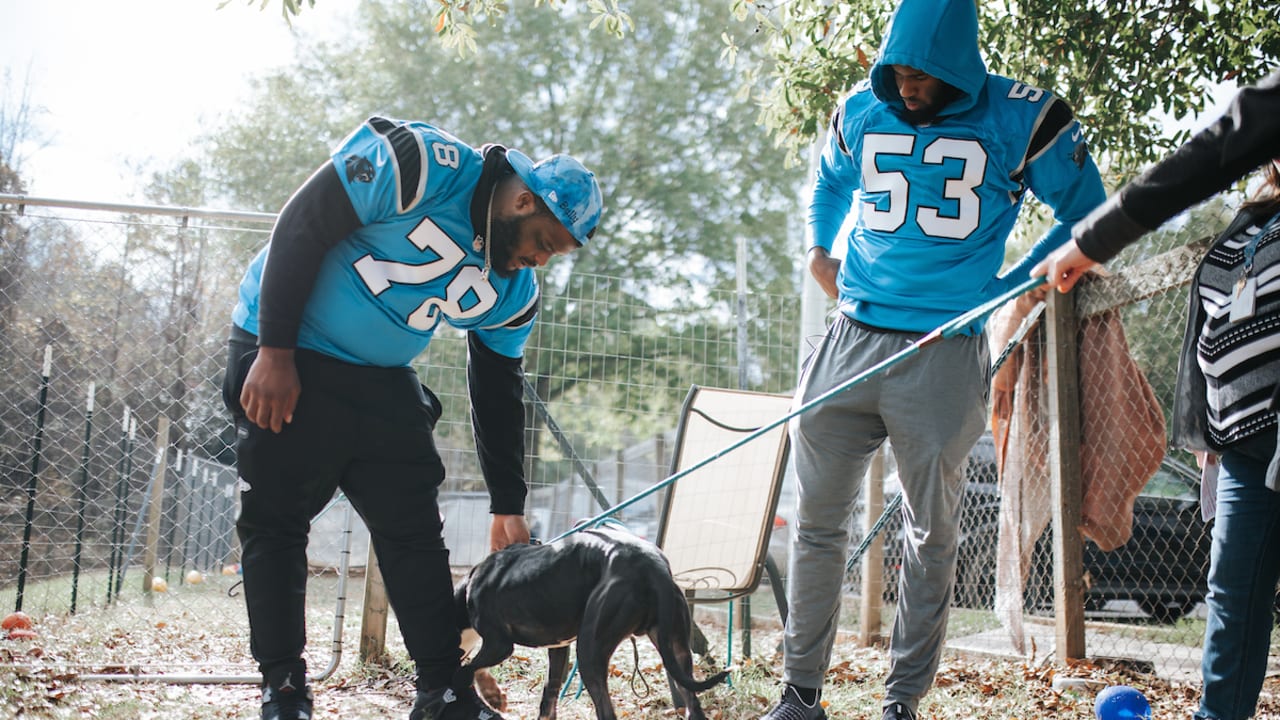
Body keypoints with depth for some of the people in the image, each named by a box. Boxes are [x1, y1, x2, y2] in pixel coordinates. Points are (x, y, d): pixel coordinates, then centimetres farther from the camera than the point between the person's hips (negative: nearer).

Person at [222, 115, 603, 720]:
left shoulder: (514, 291, -2)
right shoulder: (420, 165, -22)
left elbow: (498, 394, 7)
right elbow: (300, 226, -20)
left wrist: (508, 507, 6)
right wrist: (275, 353, -22)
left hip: (383, 380, 6)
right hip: (282, 358, -6)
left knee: (416, 531, 1)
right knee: (274, 522, -4)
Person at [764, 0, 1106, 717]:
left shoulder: (1021, 119, -4)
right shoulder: (860, 112, 8)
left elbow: (1088, 214, 7)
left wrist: (1011, 287, -1)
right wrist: (819, 248, 16)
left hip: (946, 356, -3)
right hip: (851, 342, 3)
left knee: (933, 538, 5)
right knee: (818, 523, 4)